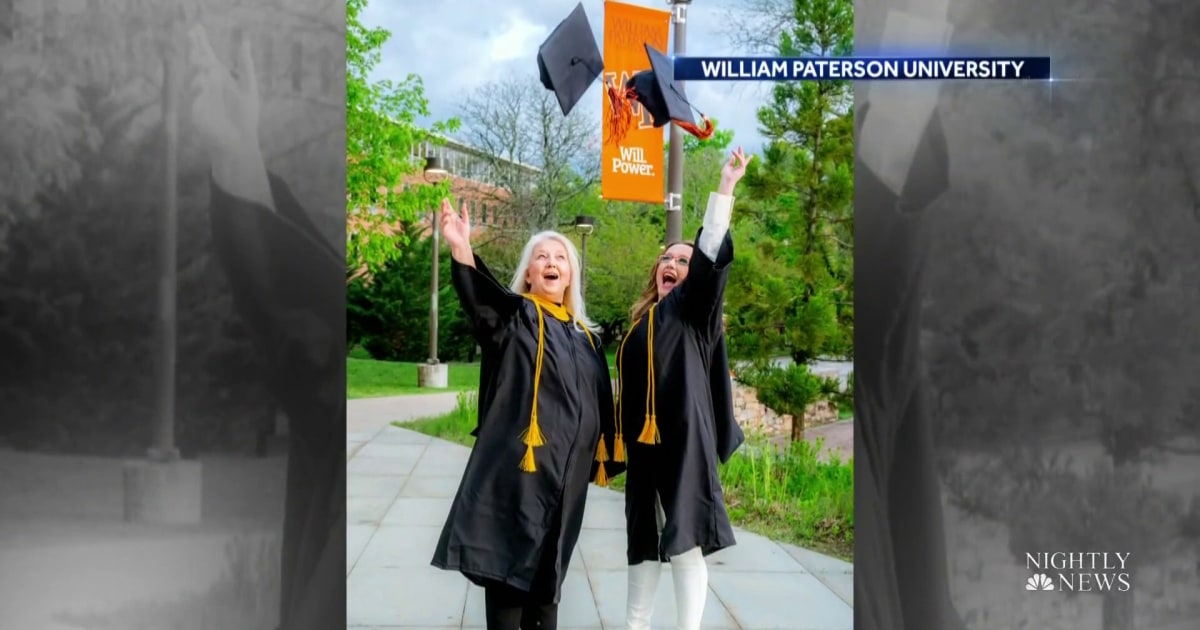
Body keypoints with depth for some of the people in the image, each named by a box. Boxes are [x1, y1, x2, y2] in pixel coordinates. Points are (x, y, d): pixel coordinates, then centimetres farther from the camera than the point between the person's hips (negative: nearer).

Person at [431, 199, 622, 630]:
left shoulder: (584, 335, 15)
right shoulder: (515, 316, -3)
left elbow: (600, 402, 20)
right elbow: (479, 297, -25)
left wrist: (603, 458, 18)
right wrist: (461, 250, -44)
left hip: (567, 472, 6)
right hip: (520, 466, -6)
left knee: (549, 567, 15)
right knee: (509, 563, -2)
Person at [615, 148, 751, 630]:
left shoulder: (693, 309, -1)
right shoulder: (643, 318, 17)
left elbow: (712, 256, -16)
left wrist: (725, 186, -23)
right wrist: (621, 440, 19)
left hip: (681, 439, -7)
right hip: (644, 442, 7)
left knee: (683, 539, -5)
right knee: (644, 536, 14)